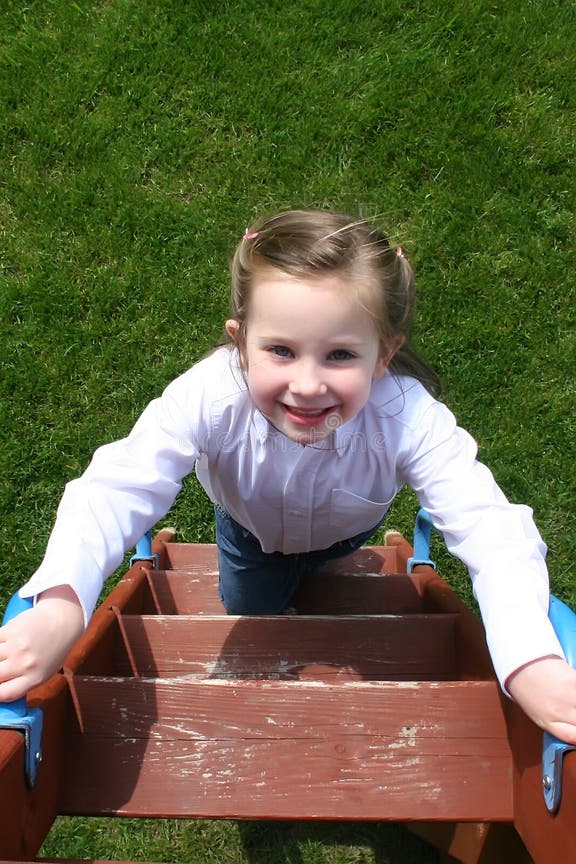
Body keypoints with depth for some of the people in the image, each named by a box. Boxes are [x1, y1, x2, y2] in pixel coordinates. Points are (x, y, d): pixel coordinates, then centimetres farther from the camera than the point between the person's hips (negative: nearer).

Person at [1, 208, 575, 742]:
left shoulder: (409, 419, -46)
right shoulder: (209, 396, -46)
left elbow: (492, 530, -48)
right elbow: (115, 490, -47)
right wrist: (60, 605, -65)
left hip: (349, 527, 0)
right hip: (249, 523, 1)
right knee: (247, 614, 25)